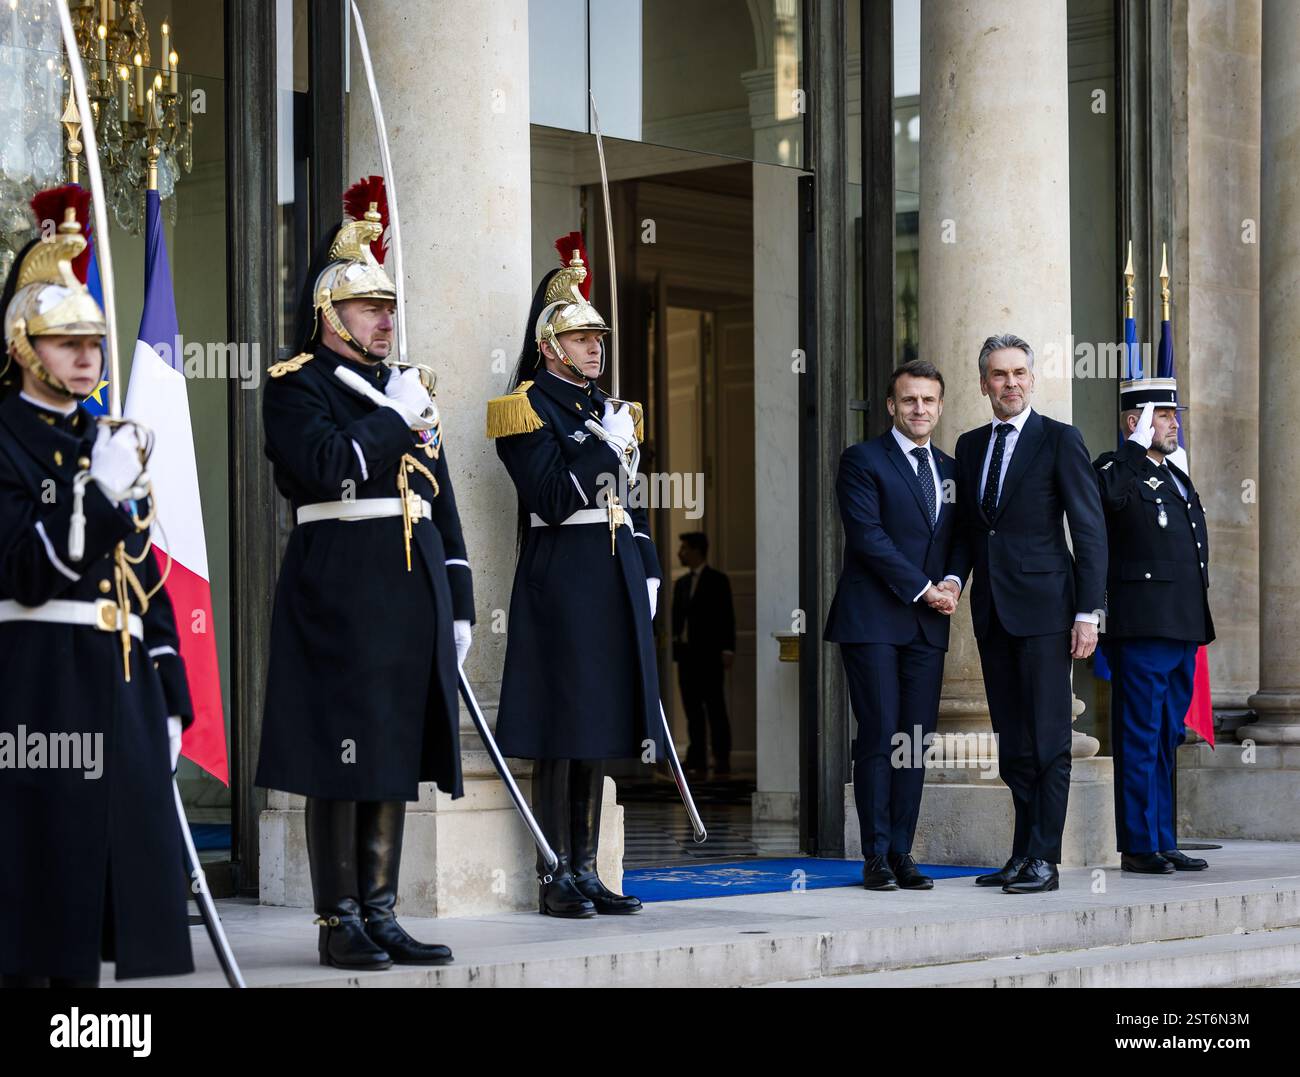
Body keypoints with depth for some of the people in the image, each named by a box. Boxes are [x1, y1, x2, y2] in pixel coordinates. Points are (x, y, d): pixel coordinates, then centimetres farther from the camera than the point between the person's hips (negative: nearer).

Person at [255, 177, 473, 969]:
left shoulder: (410, 388, 19)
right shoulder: (296, 385, -2)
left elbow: (442, 503, 19)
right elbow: (329, 466, -20)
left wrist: (459, 605, 14)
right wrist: (397, 418, -10)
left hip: (412, 592, 7)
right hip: (339, 592, -7)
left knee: (396, 754, 7)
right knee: (341, 759, -5)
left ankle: (380, 911, 13)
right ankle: (339, 921, 1)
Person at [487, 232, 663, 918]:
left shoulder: (608, 410, 20)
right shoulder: (529, 409, -4)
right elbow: (550, 498, -15)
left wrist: (647, 572, 16)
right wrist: (606, 447, -17)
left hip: (615, 579, 8)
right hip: (561, 576, -8)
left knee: (599, 729, 8)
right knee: (561, 731, -7)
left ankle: (587, 872, 13)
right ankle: (554, 879, -3)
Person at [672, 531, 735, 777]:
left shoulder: (717, 580, -1)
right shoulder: (681, 583, 18)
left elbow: (727, 616, -6)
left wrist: (727, 650, -13)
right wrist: (675, 643, 7)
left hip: (709, 654, -6)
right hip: (686, 653, 6)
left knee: (715, 708, -6)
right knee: (692, 709, 4)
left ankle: (722, 760, -6)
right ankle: (698, 759, 7)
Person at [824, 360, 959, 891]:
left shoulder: (950, 469, 17)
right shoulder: (863, 460, -2)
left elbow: (954, 542, 19)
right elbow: (868, 535, -11)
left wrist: (950, 586, -2)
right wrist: (922, 588, -12)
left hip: (927, 626, 6)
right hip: (873, 619, -5)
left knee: (917, 740, 3)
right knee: (878, 736, -7)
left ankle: (902, 853, 7)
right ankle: (877, 857, -2)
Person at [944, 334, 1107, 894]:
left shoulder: (1060, 440, -2)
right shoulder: (970, 446, 15)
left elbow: (1090, 530, -5)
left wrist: (1088, 612, -11)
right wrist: (954, 576, 1)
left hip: (1043, 607, -6)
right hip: (992, 611, 6)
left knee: (1048, 739, -5)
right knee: (1012, 743, 8)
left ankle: (1043, 859, -4)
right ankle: (1023, 854, 12)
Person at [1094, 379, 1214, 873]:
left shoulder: (1175, 476, 21)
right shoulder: (1118, 469, -5)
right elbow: (1109, 495, -30)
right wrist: (1137, 445, -19)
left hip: (1183, 628, 9)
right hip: (1143, 628, -9)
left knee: (1166, 741, 12)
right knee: (1140, 739, -5)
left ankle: (1162, 842, 17)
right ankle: (1139, 846, -2)